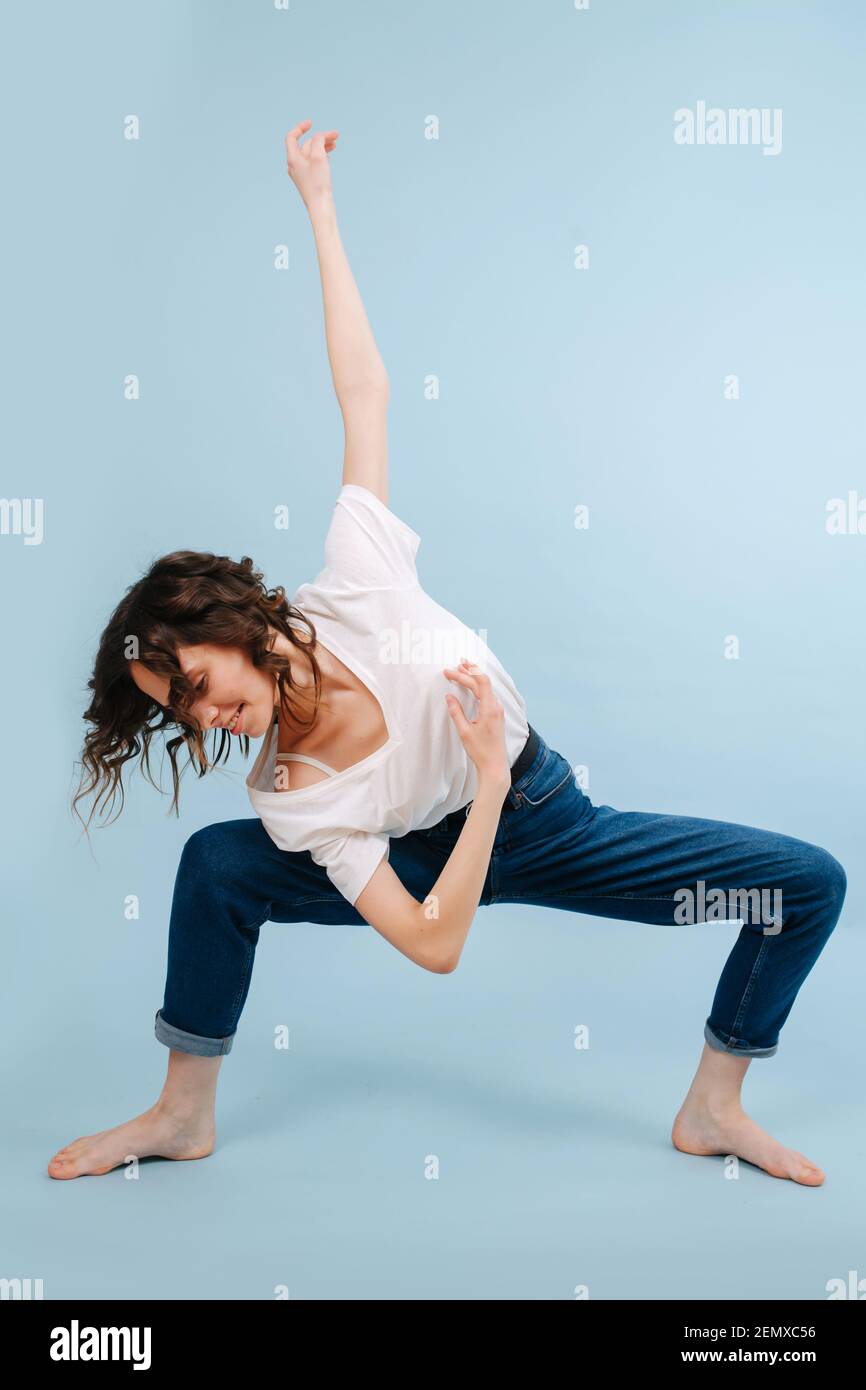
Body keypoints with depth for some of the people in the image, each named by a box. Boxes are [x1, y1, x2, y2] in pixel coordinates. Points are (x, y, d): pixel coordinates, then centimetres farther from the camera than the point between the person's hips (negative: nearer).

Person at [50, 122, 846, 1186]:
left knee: (812, 882, -11)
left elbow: (364, 390, -18)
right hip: (441, 855, -1)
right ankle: (184, 1118, 4)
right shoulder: (292, 801, -24)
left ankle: (713, 1107, 10)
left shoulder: (354, 584, -26)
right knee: (216, 864, -20)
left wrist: (320, 210, -15)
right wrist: (489, 783, -33)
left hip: (551, 822, 2)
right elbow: (433, 945, -25)